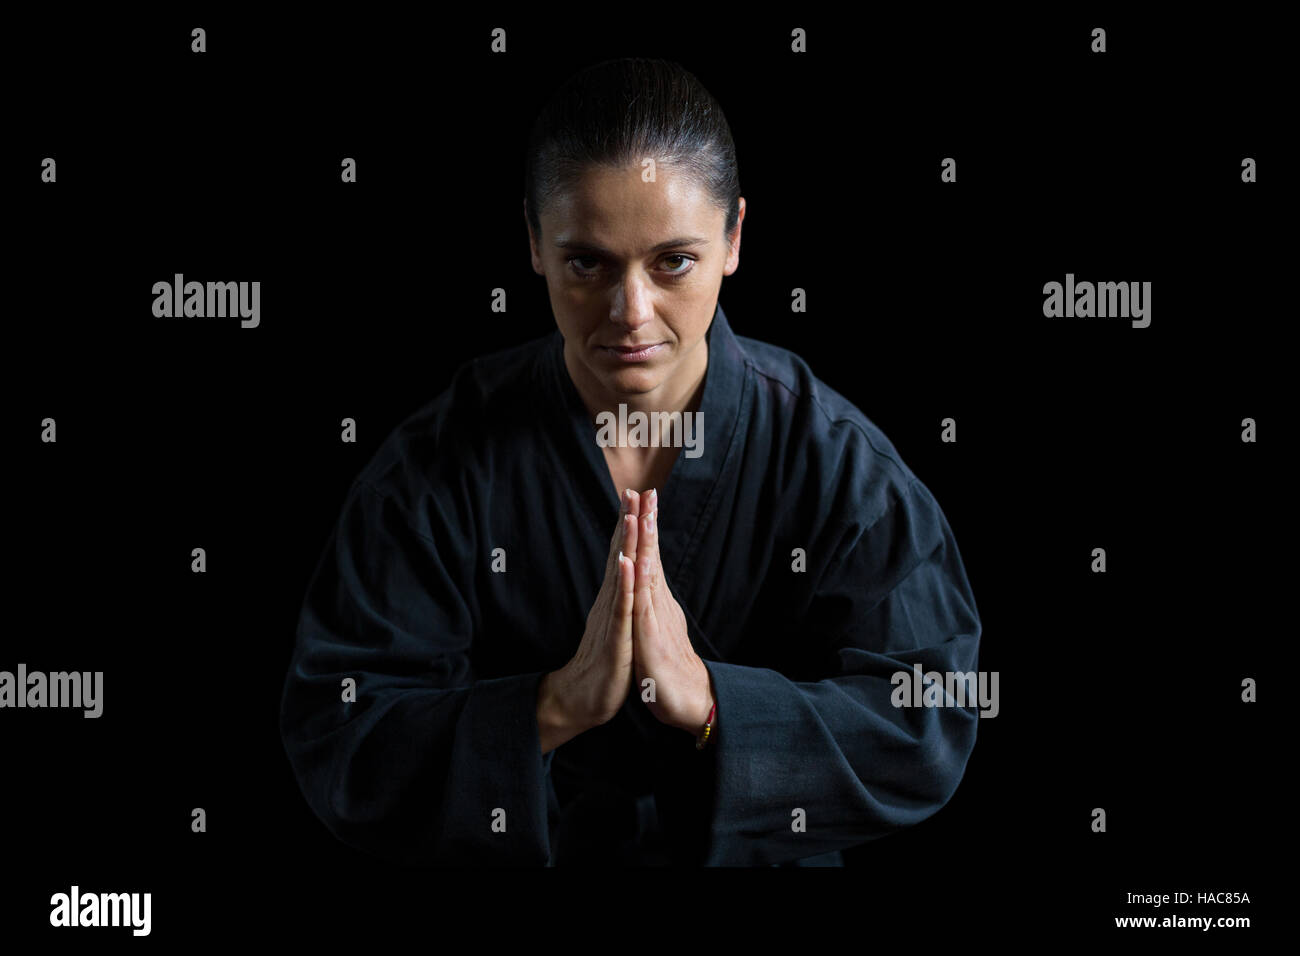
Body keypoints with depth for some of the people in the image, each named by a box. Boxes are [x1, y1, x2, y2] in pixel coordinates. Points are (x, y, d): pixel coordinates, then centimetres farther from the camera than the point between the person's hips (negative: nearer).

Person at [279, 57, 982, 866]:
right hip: (508, 861, -1)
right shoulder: (440, 463, -6)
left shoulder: (837, 457, -5)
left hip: (766, 858, 1)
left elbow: (929, 735, -10)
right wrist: (558, 705, -22)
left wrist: (704, 698, -22)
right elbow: (331, 732, -9)